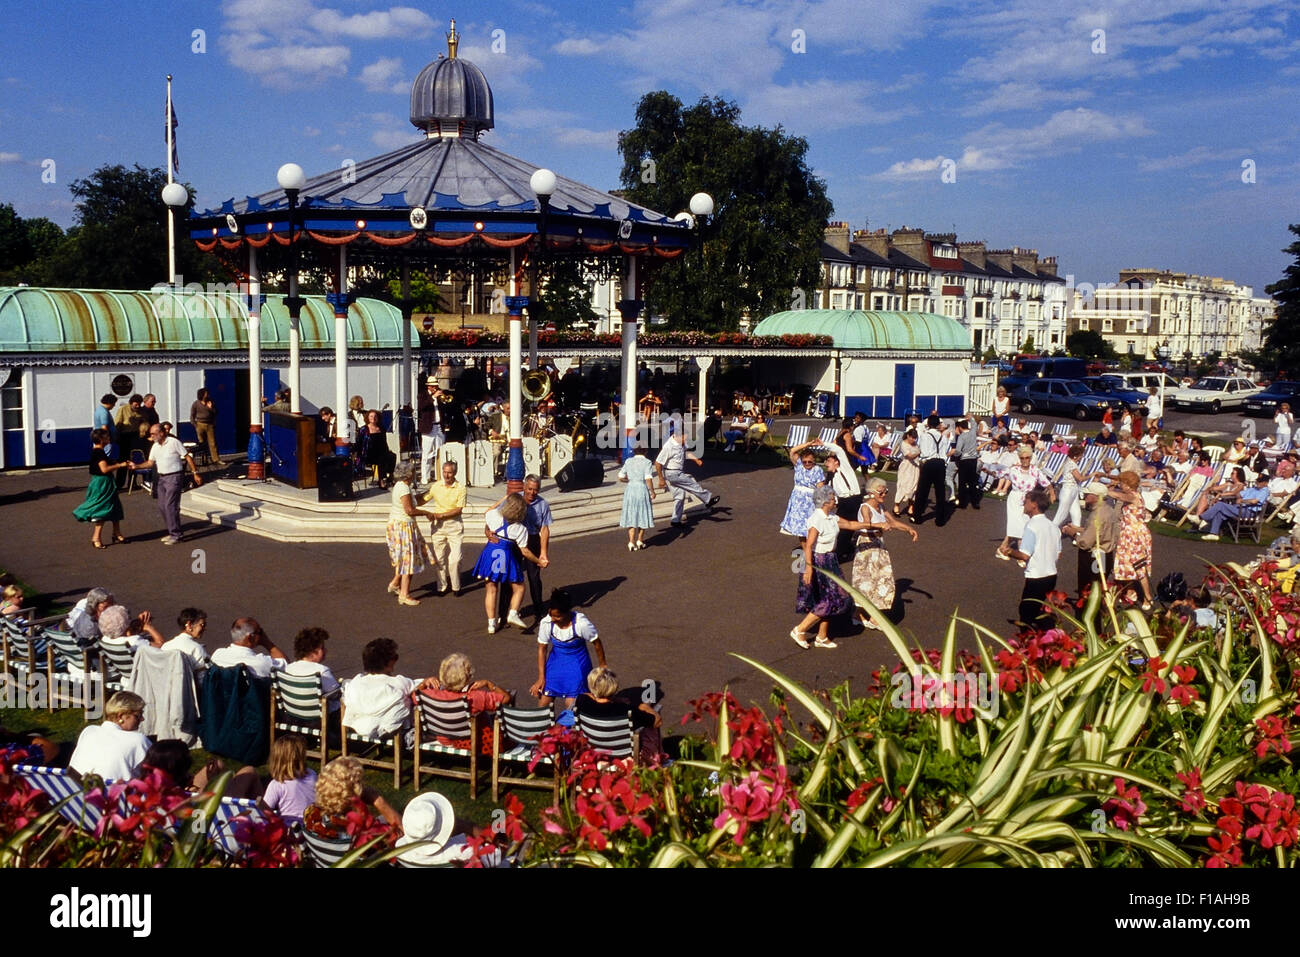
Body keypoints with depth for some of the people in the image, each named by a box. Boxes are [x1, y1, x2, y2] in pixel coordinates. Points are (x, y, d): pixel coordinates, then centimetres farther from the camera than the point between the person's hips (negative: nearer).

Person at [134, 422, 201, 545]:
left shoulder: (174, 442, -9)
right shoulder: (155, 446, 11)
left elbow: (188, 457, -7)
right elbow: (150, 463, 13)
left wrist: (195, 473, -9)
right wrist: (136, 466, -3)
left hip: (173, 477, -8)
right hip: (161, 478, 8)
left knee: (170, 506, -12)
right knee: (162, 507, 7)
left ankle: (175, 534, -6)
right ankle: (172, 532, 18)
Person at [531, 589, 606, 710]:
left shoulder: (581, 623, -25)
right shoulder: (546, 623, -18)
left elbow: (596, 643, -8)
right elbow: (542, 649, -4)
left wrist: (603, 666, 4)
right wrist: (541, 678, -4)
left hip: (577, 663, -3)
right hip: (555, 661, 3)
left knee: (571, 704, -9)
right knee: (543, 703, -1)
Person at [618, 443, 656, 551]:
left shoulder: (628, 462, 4)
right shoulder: (647, 462, -6)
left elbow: (620, 477, 4)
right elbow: (648, 479, -16)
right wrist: (652, 491, -5)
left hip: (630, 490, 3)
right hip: (642, 490, -3)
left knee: (631, 516, 9)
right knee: (642, 516, 13)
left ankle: (631, 542, 1)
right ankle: (640, 541, 21)